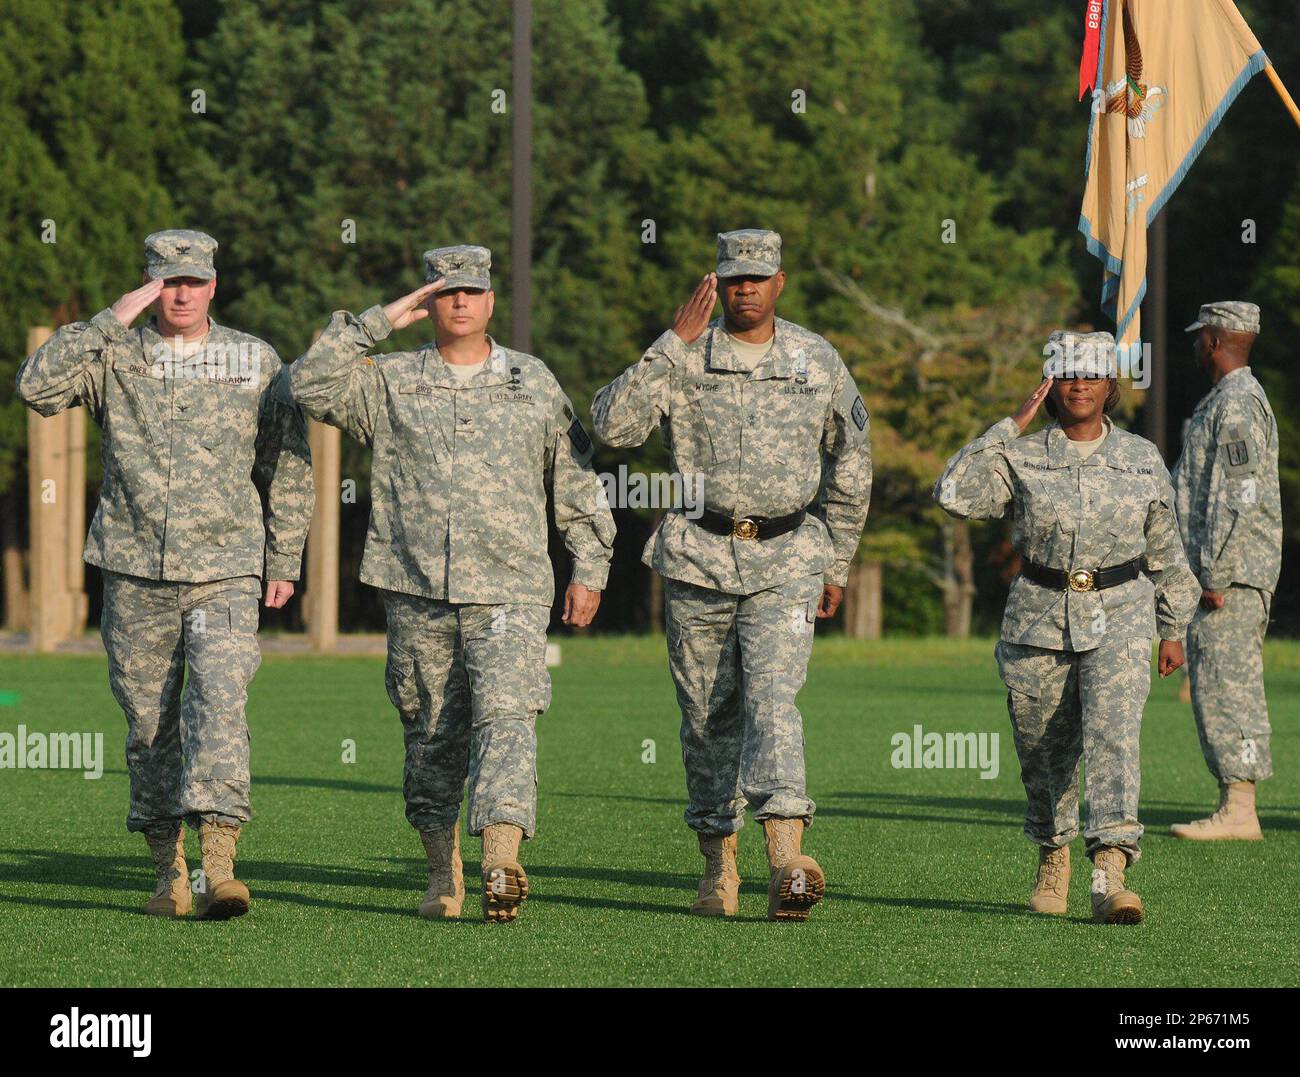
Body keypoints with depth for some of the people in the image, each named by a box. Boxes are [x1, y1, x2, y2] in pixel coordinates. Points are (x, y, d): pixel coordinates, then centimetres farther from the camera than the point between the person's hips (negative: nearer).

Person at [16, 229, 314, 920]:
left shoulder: (257, 362, 7)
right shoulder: (114, 357, 5)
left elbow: (287, 467, 11)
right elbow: (37, 387, -13)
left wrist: (284, 562, 8)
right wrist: (111, 320, -14)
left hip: (225, 572, -1)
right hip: (135, 574, 1)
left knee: (219, 705, -18)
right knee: (149, 726, 5)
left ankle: (219, 866, -27)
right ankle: (169, 875, 15)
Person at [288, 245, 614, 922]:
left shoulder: (534, 383, 12)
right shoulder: (388, 383, 9)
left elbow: (577, 480, 16)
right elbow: (310, 384, -6)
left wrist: (589, 571, 11)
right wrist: (379, 322, -6)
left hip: (509, 593, -1)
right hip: (417, 594, 1)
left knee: (506, 720, -17)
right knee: (431, 738, 6)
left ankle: (502, 866, -31)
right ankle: (443, 876, 18)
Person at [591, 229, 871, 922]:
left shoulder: (818, 362, 6)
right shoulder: (685, 359, 1)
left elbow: (850, 464, 19)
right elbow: (613, 424, -15)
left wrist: (836, 563, 19)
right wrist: (673, 343, -18)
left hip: (786, 559, -1)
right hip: (700, 559, 1)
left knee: (773, 700, -17)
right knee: (708, 715, 6)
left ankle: (787, 862, -30)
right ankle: (719, 863, 18)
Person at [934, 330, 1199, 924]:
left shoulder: (1143, 460, 5)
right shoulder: (1020, 458, 1)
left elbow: (1166, 553, 15)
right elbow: (954, 493, -16)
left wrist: (1174, 630, 18)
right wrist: (1011, 427, -14)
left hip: (1119, 619, -1)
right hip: (1038, 621, 1)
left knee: (1113, 737, -19)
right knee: (1043, 752, 10)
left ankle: (1110, 875, -29)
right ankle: (1052, 858, 35)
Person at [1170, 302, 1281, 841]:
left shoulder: (1237, 404, -14)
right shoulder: (1229, 400, 20)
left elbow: (1239, 498, -21)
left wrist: (1215, 576, -22)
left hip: (1230, 573, -11)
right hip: (1225, 572, 11)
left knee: (1223, 686, -12)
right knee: (1232, 689, 10)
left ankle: (1237, 811, -13)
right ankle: (1237, 808, 11)